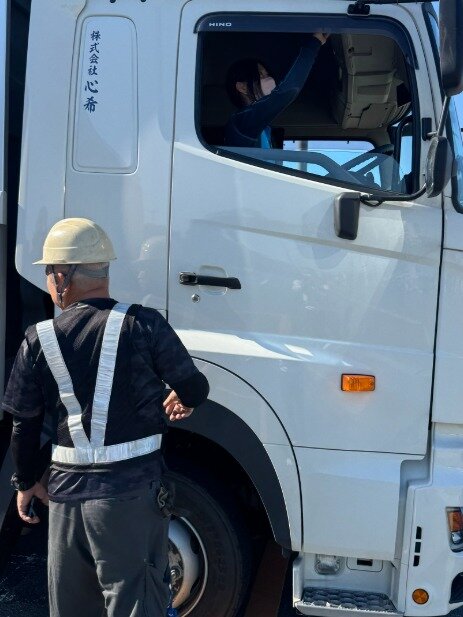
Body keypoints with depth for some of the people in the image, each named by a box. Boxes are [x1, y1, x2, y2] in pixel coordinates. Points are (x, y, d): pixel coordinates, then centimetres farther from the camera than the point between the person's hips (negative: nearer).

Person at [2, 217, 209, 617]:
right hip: (133, 490, -2)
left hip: (67, 491, 3)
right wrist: (181, 401, 19)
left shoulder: (39, 340, -1)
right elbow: (195, 389, -5)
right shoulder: (143, 324, -9)